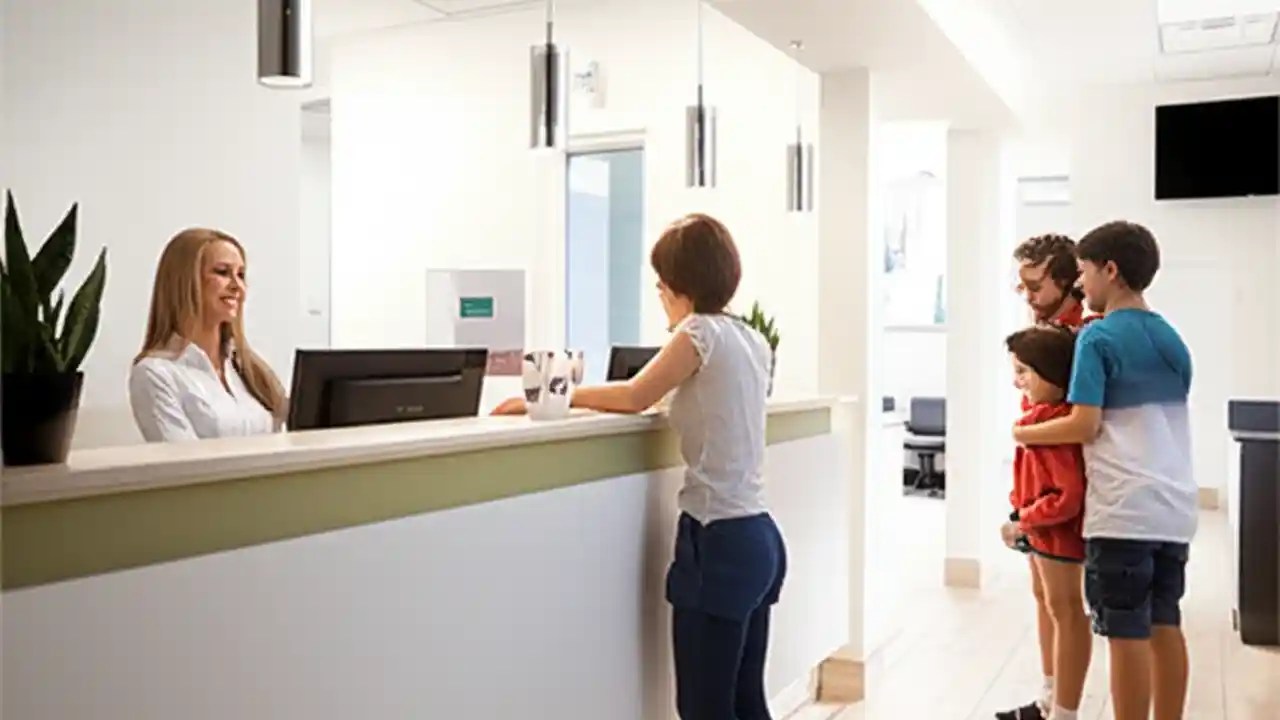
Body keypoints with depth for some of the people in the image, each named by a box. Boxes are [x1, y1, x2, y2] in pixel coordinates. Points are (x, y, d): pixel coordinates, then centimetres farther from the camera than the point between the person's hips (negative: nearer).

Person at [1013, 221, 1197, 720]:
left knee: (1126, 634, 0)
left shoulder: (1098, 337, -9)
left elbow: (1086, 425, -14)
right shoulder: (1171, 338, 13)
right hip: (1174, 507, 7)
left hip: (1123, 509, -7)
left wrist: (1024, 434, 0)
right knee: (1165, 627, 13)